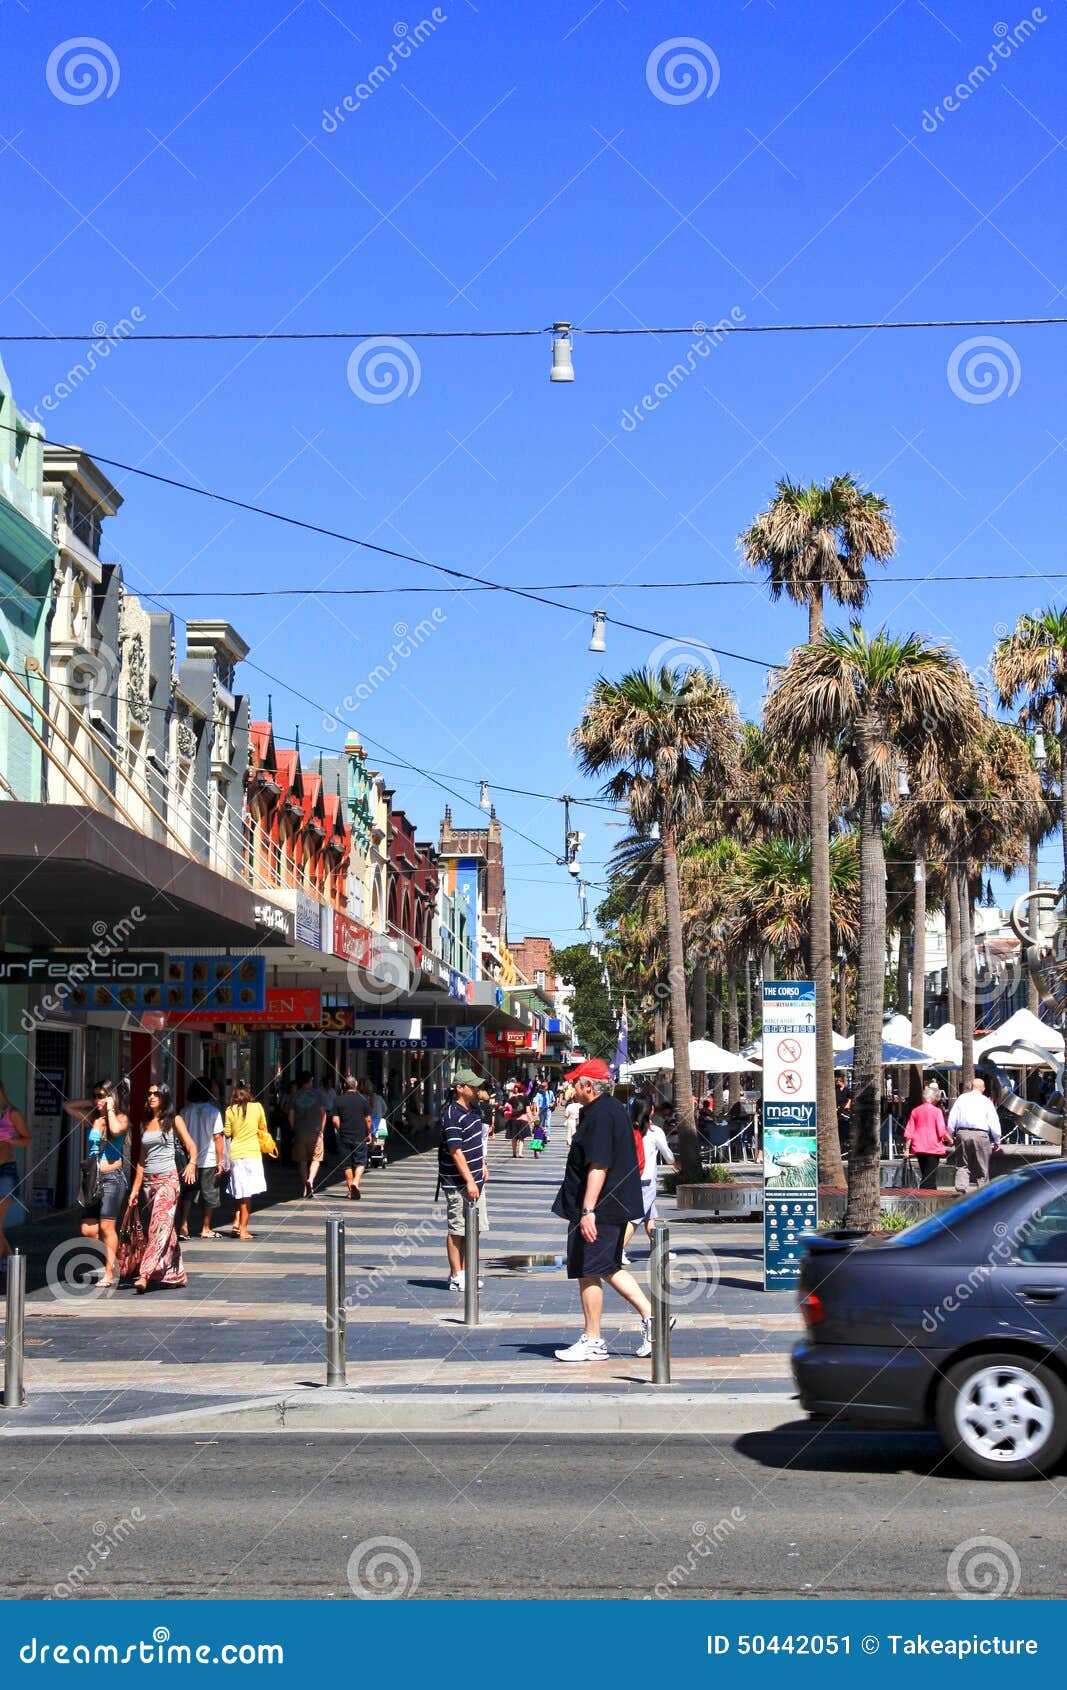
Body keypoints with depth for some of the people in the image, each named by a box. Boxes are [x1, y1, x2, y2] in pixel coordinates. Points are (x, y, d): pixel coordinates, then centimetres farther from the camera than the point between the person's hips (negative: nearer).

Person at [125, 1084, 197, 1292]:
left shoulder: (174, 1121, 2)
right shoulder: (145, 1125, 16)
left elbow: (191, 1145, -7)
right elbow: (142, 1159, 18)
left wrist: (192, 1164, -28)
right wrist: (135, 1189, 15)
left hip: (168, 1179, -6)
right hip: (149, 1181, 6)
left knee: (160, 1226, -16)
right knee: (166, 1228, 8)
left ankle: (146, 1275, -25)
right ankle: (176, 1275, 15)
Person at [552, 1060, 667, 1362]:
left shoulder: (600, 1114, -17)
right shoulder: (614, 1108, 16)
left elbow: (598, 1166, -25)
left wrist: (588, 1210, -27)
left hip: (598, 1211, -10)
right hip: (615, 1207, 10)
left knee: (588, 1272, -2)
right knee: (609, 1268, 18)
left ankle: (592, 1342, 5)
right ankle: (650, 1315, 14)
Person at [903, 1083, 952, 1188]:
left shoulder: (915, 1111, 7)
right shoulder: (937, 1111, -8)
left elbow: (908, 1132, 6)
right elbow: (942, 1131, -11)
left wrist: (907, 1149, 9)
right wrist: (949, 1140, 6)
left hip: (918, 1148, 5)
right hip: (933, 1148, -5)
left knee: (924, 1176, 16)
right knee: (930, 1177, -5)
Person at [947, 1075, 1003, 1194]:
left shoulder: (962, 1098, 9)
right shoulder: (986, 1101, 4)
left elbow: (952, 1118, 8)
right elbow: (994, 1122, 4)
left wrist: (951, 1136, 14)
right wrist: (997, 1141, 11)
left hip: (962, 1133, 2)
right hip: (981, 1135, -2)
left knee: (962, 1166, 7)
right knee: (982, 1168, 6)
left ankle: (961, 1189, -9)